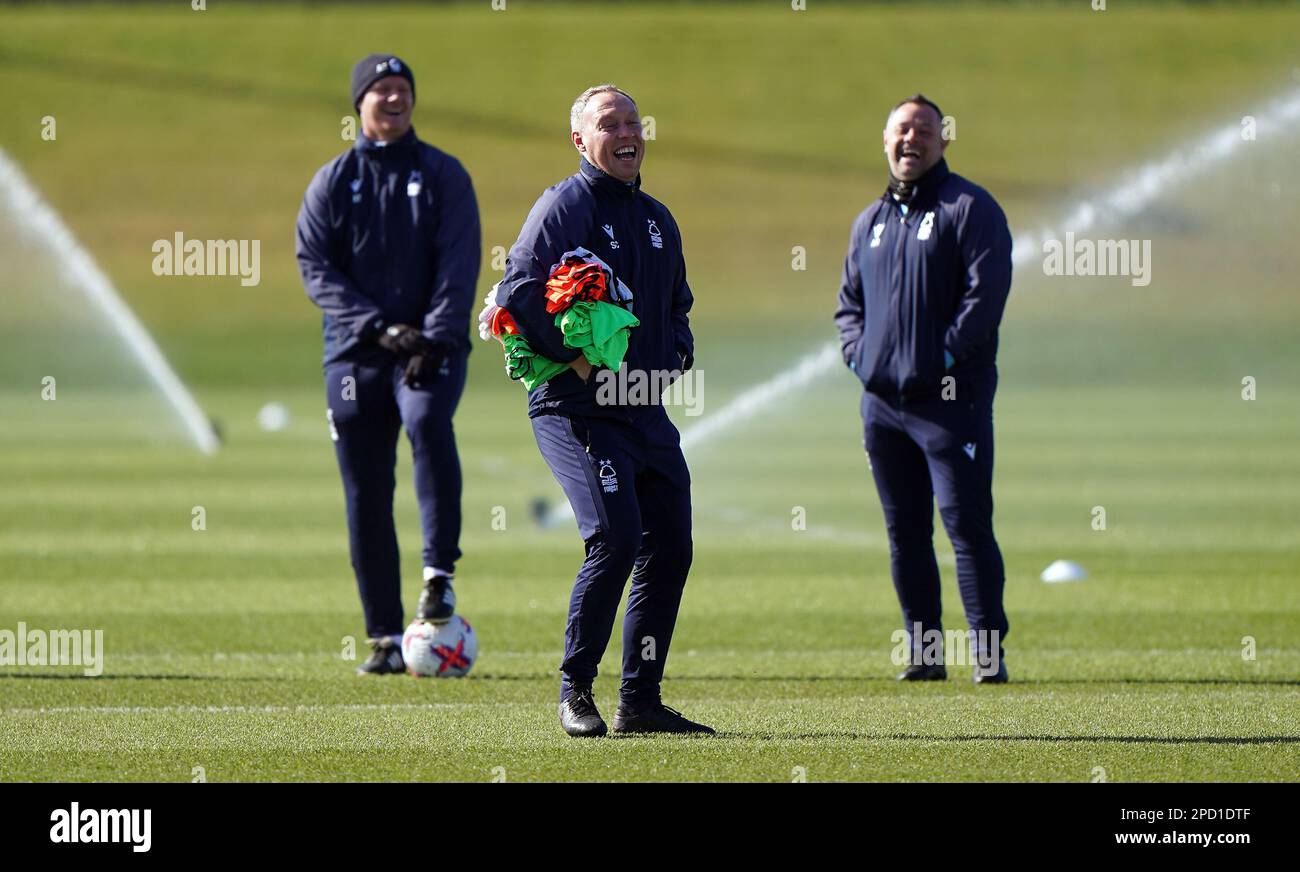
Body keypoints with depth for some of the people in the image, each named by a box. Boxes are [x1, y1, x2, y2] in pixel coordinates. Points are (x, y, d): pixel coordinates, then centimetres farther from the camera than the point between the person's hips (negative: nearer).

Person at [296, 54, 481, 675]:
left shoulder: (443, 175, 7)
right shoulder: (332, 182, 10)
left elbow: (458, 266, -2)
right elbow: (315, 268, 0)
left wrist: (435, 340, -17)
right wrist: (379, 327, -13)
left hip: (432, 348, -2)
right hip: (354, 353, 2)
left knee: (429, 421, -32)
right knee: (365, 497, -1)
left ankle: (439, 576, -29)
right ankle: (385, 639, 5)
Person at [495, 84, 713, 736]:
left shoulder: (657, 219, 19)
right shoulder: (565, 206, -6)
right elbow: (518, 292, -17)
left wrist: (677, 353, 11)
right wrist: (576, 360, -20)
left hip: (646, 412, 8)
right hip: (576, 409, -8)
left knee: (670, 546, 3)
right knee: (617, 536, -19)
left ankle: (640, 701, 12)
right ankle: (575, 690, -6)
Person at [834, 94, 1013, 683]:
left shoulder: (970, 209, -1)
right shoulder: (870, 221, 20)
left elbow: (987, 291, -10)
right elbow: (850, 301, 25)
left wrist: (945, 355, -16)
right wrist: (859, 351, 5)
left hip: (950, 399, -6)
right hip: (882, 401, 6)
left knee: (967, 525, -9)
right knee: (904, 531, 8)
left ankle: (988, 651, -8)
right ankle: (924, 652, 13)